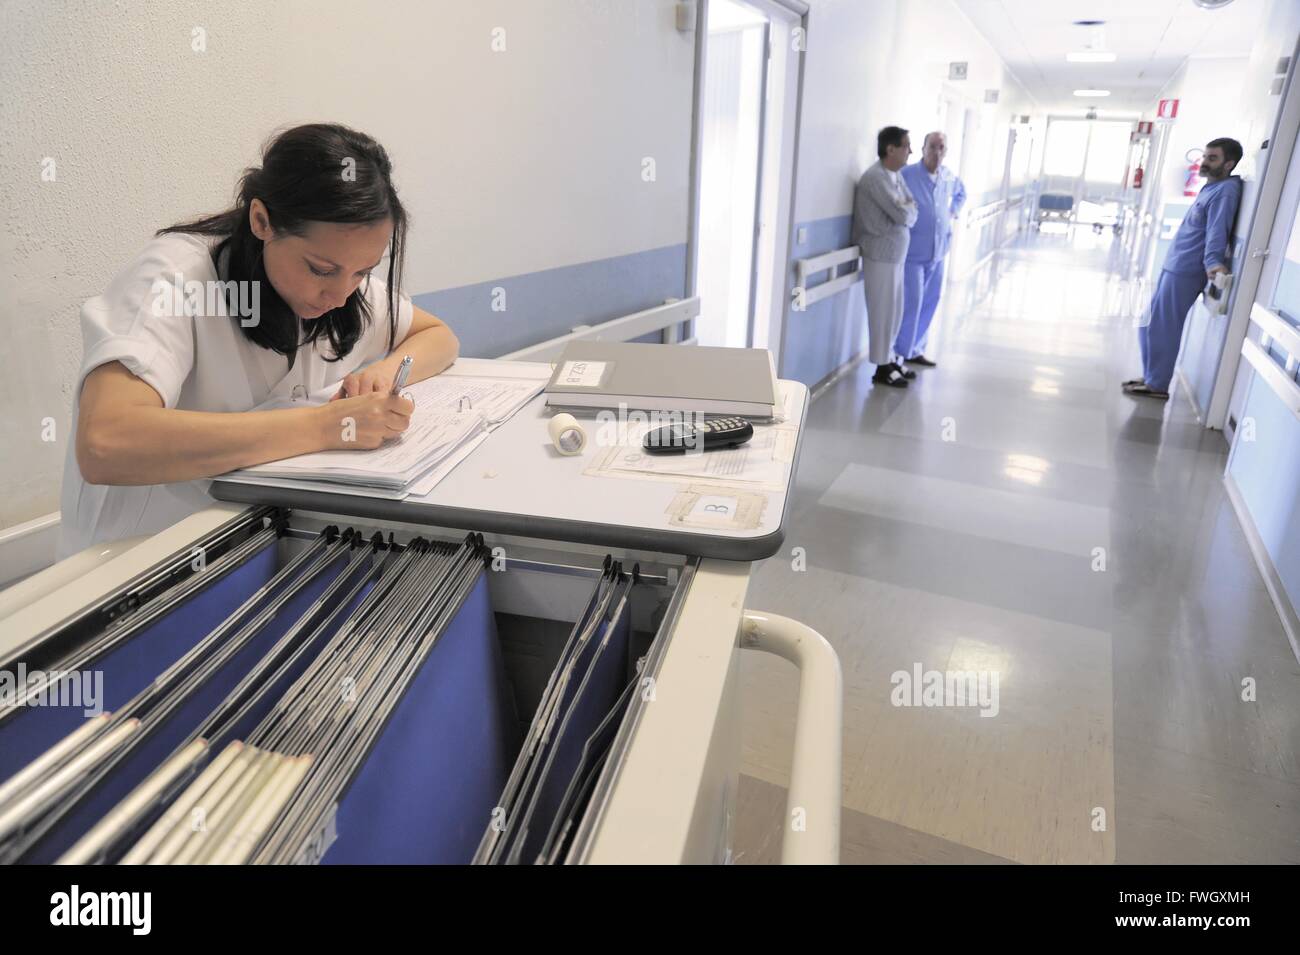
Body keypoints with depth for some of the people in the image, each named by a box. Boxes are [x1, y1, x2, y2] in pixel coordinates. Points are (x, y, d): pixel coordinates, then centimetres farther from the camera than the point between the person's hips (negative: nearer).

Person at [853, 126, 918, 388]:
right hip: (881, 254, -9)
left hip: (895, 253, 9)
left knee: (894, 310, 14)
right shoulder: (875, 177, -18)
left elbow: (912, 209, 12)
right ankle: (882, 368, 8)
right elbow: (903, 215, -20)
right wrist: (907, 210, 1)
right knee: (883, 311, -1)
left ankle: (889, 359, 25)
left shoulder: (895, 176, 12)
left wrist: (905, 210, -8)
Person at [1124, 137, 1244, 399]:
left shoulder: (1226, 191, -13)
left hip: (1185, 273, -10)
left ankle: (1157, 386, 4)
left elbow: (1217, 231, -25)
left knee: (1163, 330, -5)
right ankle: (1151, 377, 25)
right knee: (1150, 325, 15)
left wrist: (1212, 263, -38)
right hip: (1173, 268, 10)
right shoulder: (1212, 187, 17)